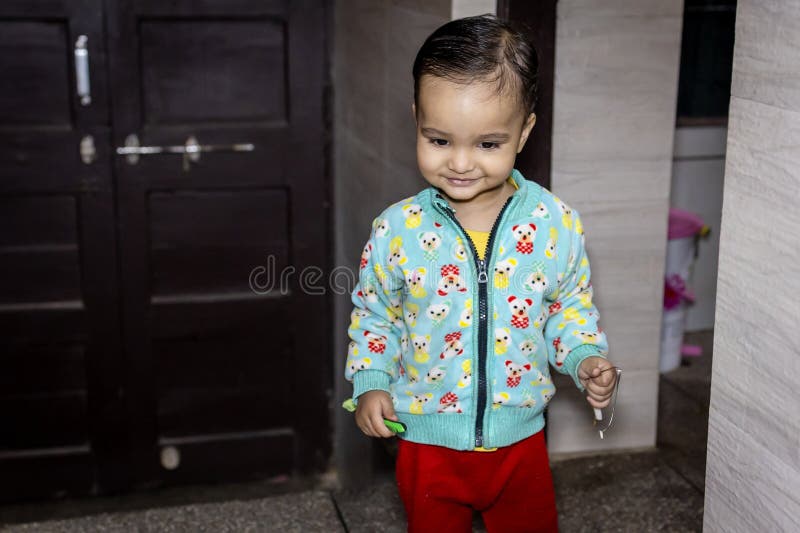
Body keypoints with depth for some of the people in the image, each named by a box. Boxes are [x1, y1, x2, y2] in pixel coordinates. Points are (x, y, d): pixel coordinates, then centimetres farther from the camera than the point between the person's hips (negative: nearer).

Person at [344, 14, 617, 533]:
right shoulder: (397, 229, -12)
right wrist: (371, 384, -9)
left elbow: (571, 306, 3)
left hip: (519, 438, 1)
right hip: (428, 440, 0)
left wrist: (585, 359, -13)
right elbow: (373, 313, 2)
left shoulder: (557, 224, -12)